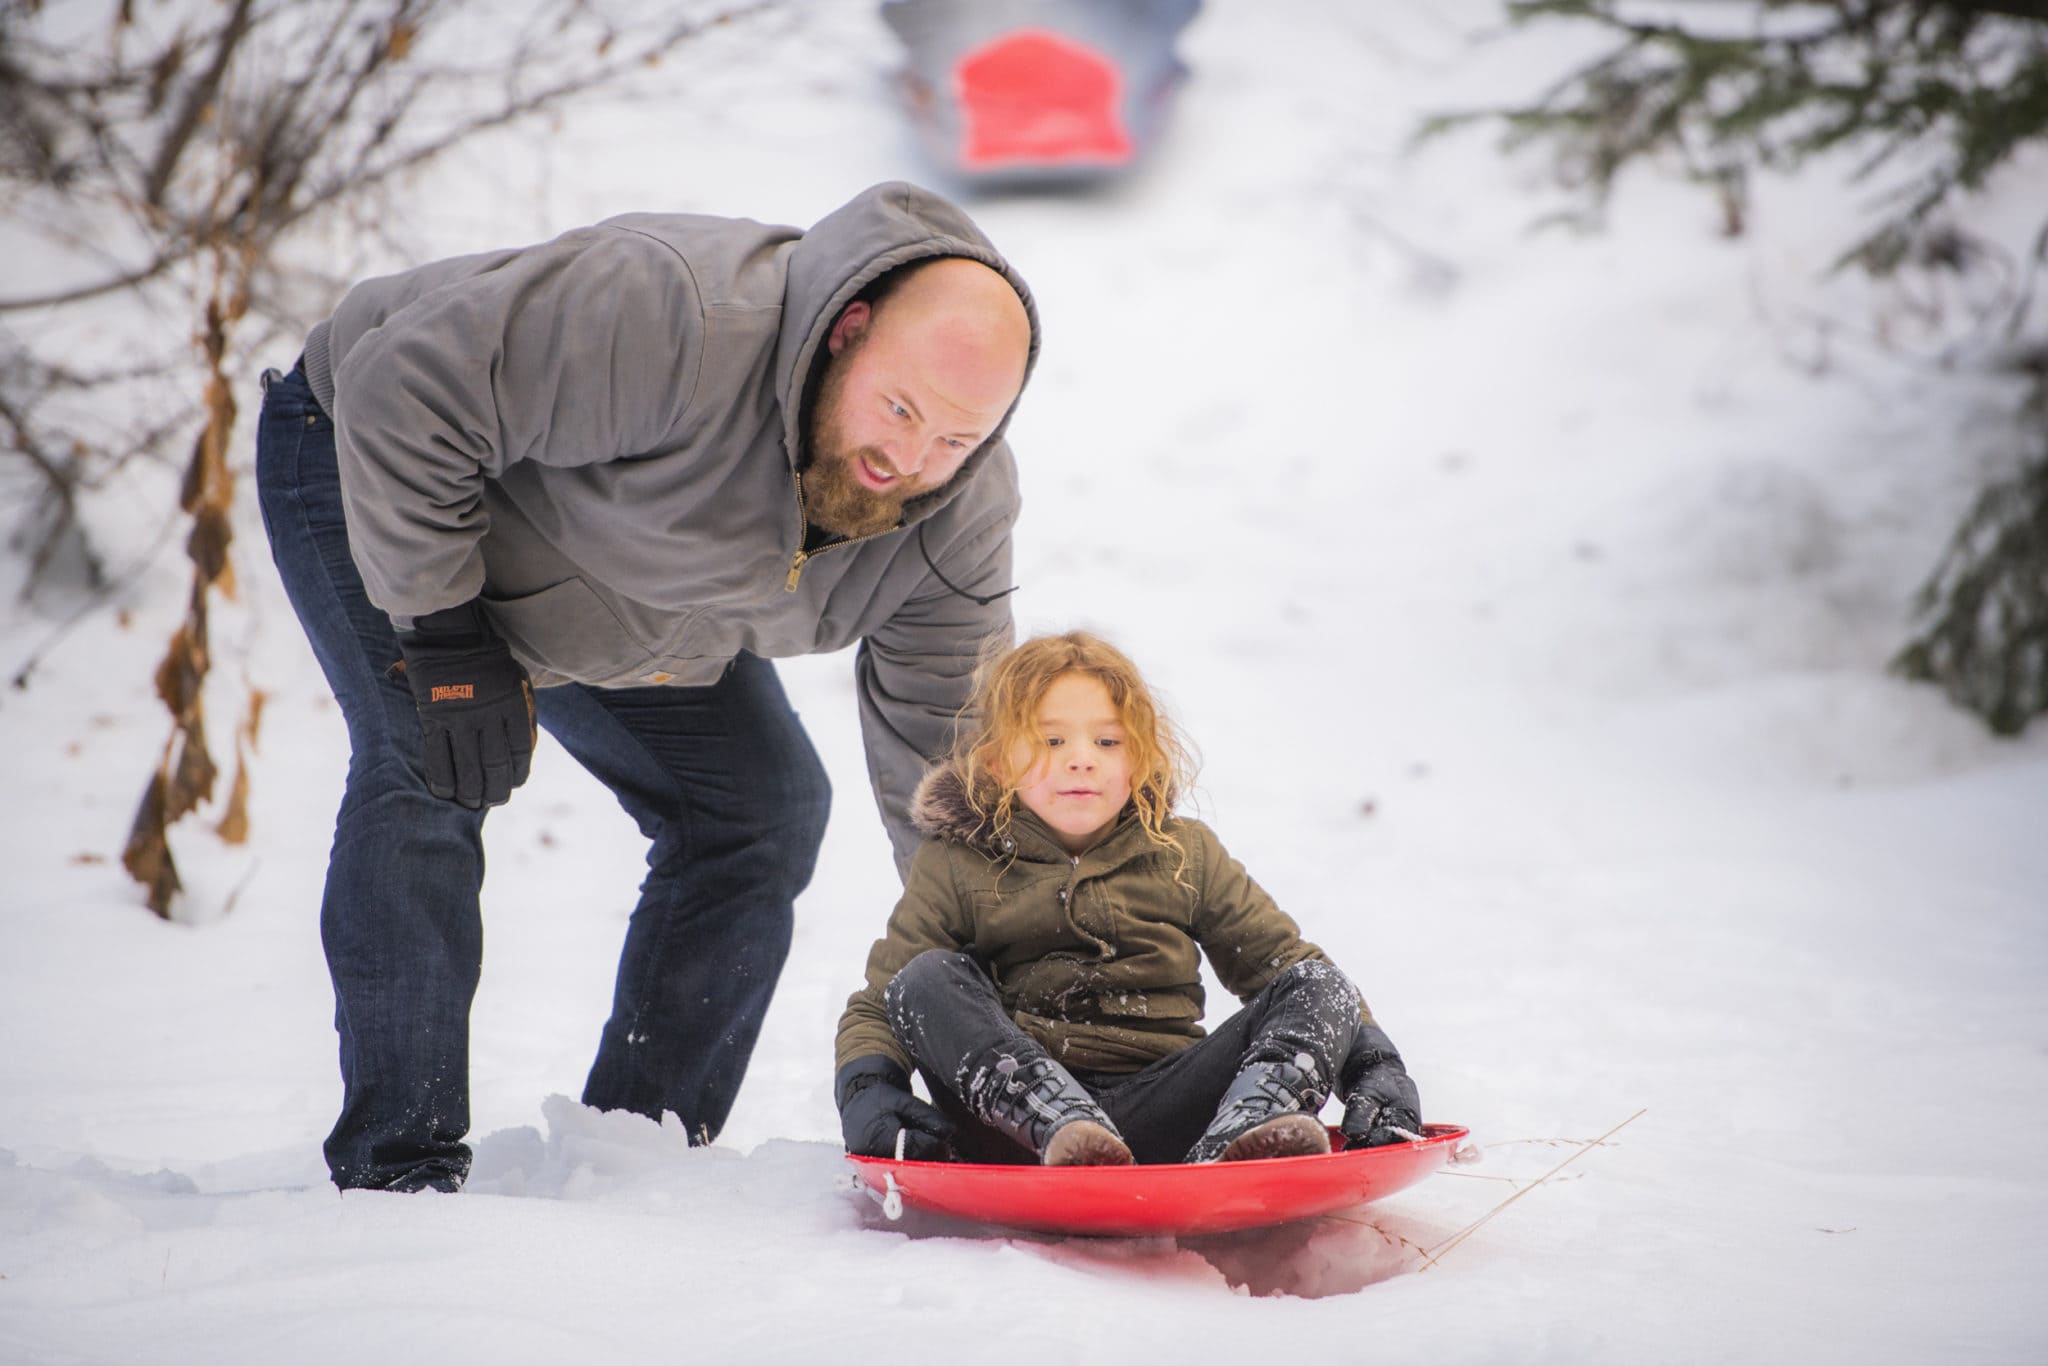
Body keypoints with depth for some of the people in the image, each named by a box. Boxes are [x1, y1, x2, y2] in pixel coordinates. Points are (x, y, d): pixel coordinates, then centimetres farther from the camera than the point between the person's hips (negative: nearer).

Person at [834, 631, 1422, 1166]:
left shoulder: (1185, 855, 16)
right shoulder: (955, 869, 11)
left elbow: (1283, 962, 16)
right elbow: (876, 1007, 8)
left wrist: (1375, 1065, 0)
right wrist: (867, 1094, -15)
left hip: (1162, 1122, 2)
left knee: (1319, 988, -15)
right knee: (926, 979, -22)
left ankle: (1235, 1142, -48)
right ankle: (1062, 1129, -48)